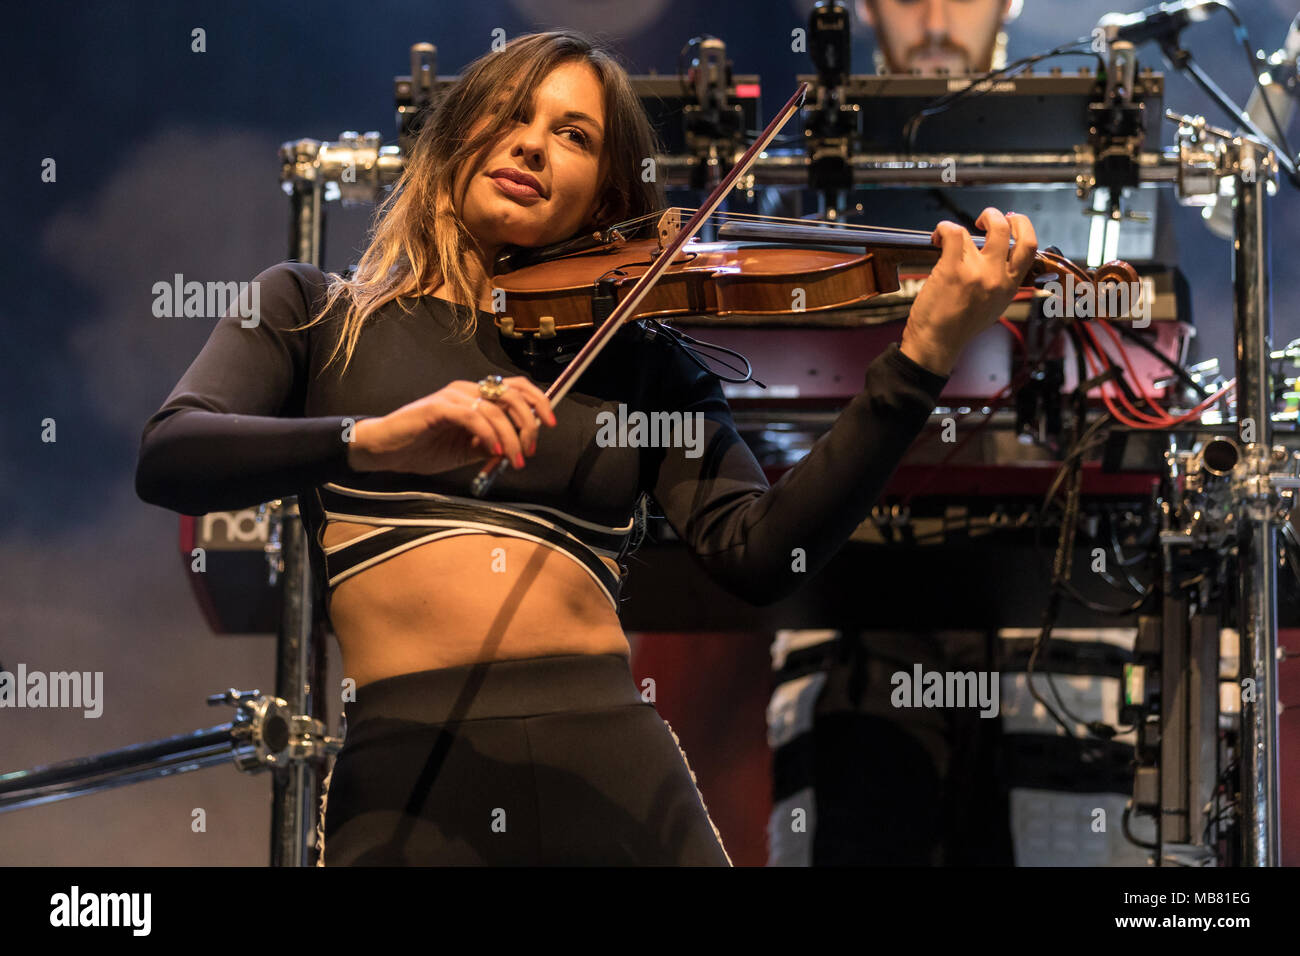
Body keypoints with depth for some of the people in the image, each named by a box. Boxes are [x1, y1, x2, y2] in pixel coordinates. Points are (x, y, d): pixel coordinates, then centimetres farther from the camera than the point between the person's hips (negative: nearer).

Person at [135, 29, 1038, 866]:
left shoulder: (640, 359, 14)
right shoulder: (311, 308, 13)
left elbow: (755, 555, 0)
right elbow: (166, 459, -4)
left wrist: (924, 357, -10)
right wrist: (378, 440, -20)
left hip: (616, 761, 2)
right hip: (411, 767, -1)